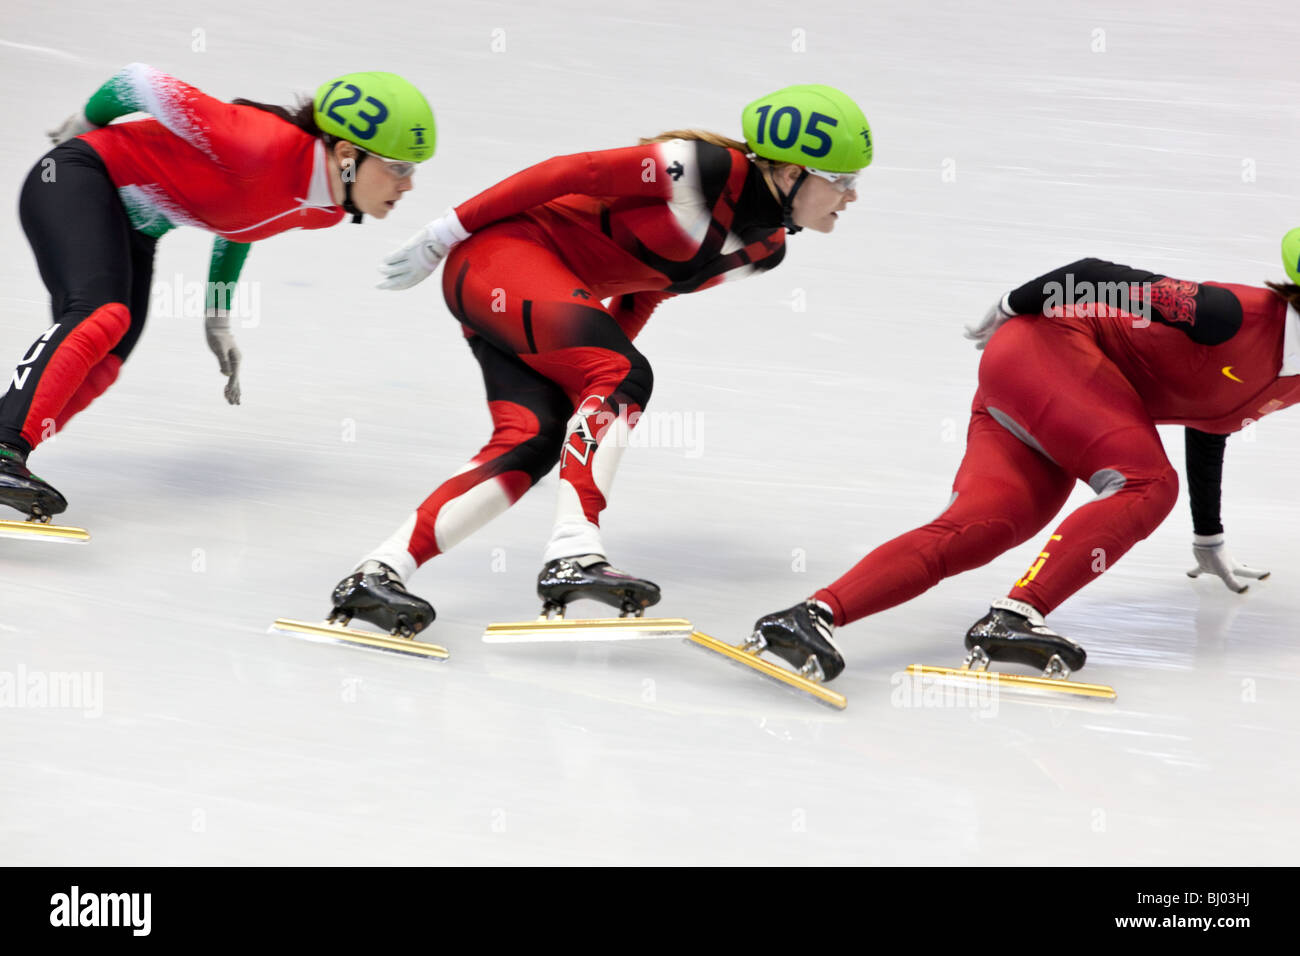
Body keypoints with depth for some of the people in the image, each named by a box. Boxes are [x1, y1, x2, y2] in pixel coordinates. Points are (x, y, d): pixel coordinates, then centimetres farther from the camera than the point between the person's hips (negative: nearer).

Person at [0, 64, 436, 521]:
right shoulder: (267, 147, -32)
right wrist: (86, 123, -3)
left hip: (132, 226, 9)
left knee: (98, 369, -6)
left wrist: (217, 320, 18)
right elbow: (140, 81, -23)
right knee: (102, 315, -33)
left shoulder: (325, 212, -4)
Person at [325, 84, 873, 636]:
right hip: (502, 253, -8)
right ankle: (572, 555, -36)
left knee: (532, 442, -11)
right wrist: (448, 231, -15)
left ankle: (377, 574, -15)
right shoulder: (706, 168, -20)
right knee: (626, 376, -25)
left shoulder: (764, 249, 7)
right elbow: (568, 173, -18)